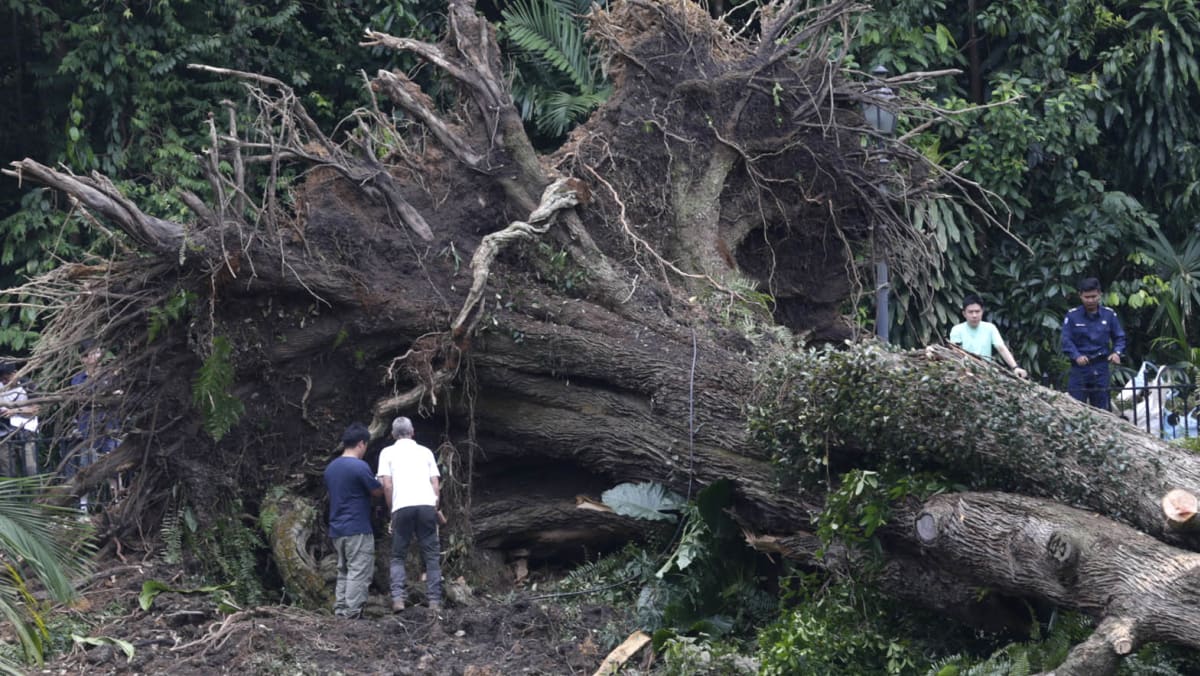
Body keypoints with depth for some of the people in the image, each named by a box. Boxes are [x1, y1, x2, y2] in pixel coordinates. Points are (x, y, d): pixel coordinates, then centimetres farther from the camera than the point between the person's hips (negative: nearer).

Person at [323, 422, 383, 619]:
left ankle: (340, 610, 11)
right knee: (359, 572, -5)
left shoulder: (330, 468, 10)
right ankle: (353, 612, -10)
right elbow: (377, 491, -5)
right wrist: (384, 483, 16)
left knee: (343, 571, 13)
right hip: (357, 529, -8)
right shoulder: (360, 467, -14)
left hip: (336, 529, 8)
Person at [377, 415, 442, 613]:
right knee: (432, 556, 8)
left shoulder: (388, 452, 13)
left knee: (398, 557, 9)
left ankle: (398, 598, -7)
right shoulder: (425, 452, 19)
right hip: (427, 505, 1)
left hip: (402, 507, -1)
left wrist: (392, 510, 15)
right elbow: (436, 485, 13)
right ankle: (434, 600, 0)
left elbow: (387, 486, 4)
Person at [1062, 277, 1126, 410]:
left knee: (1101, 408, 7)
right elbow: (1066, 340, -5)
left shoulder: (1109, 315, 5)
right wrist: (1077, 356, -21)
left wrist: (1117, 352, -9)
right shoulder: (1072, 315, -2)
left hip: (1101, 368, 2)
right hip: (1079, 367, -2)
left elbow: (1119, 337, 11)